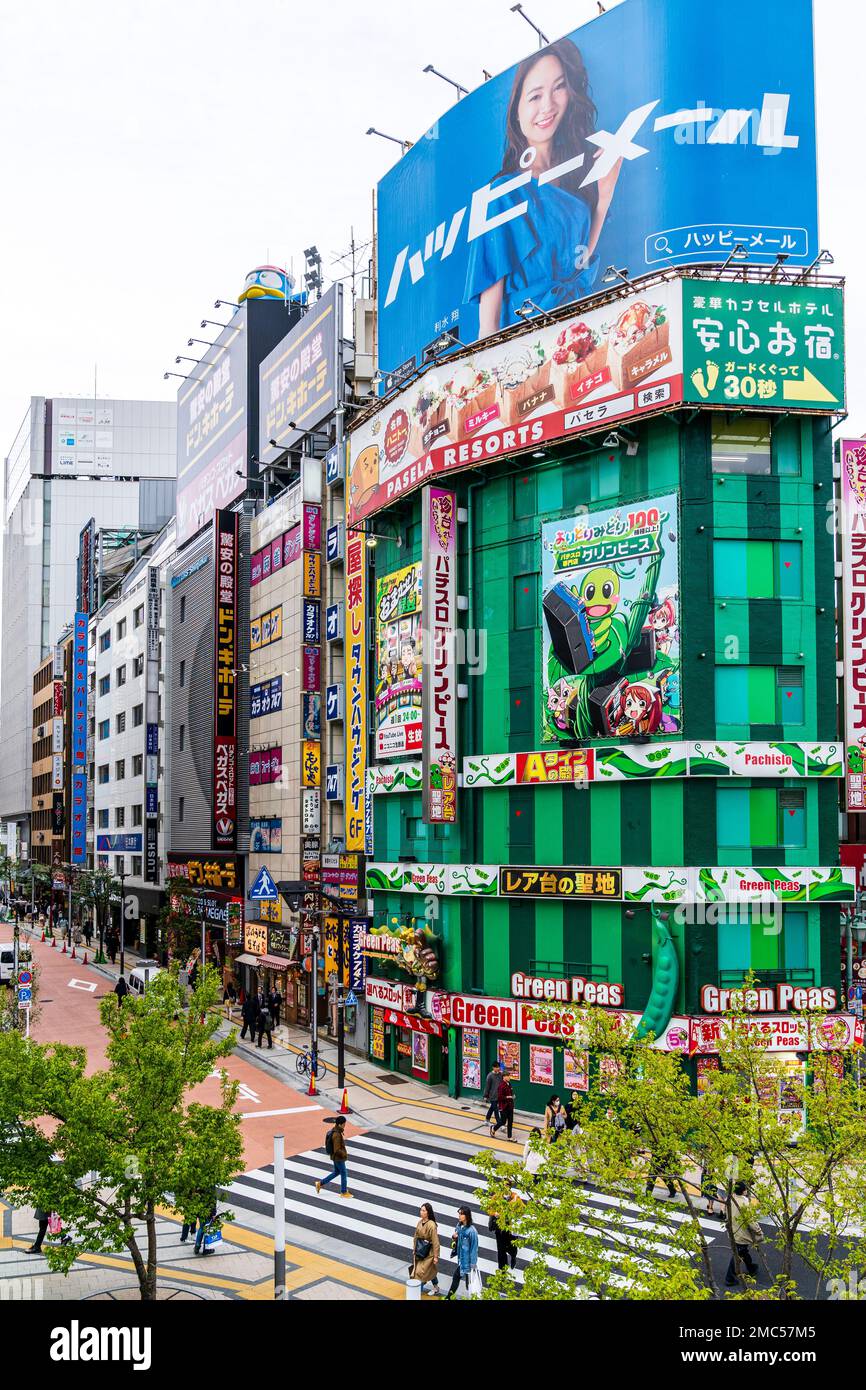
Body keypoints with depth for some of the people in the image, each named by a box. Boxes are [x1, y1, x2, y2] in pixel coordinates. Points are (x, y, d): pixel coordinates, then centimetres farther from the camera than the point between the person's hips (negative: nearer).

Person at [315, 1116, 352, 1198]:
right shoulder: (337, 1135, -30)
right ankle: (344, 1192, 23)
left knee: (336, 1172, 23)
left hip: (335, 1157, 9)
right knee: (344, 1173, 8)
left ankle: (320, 1183, 26)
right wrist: (345, 1155, -15)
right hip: (338, 1158, -9)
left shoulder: (334, 1131, 0)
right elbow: (337, 1150, -29)